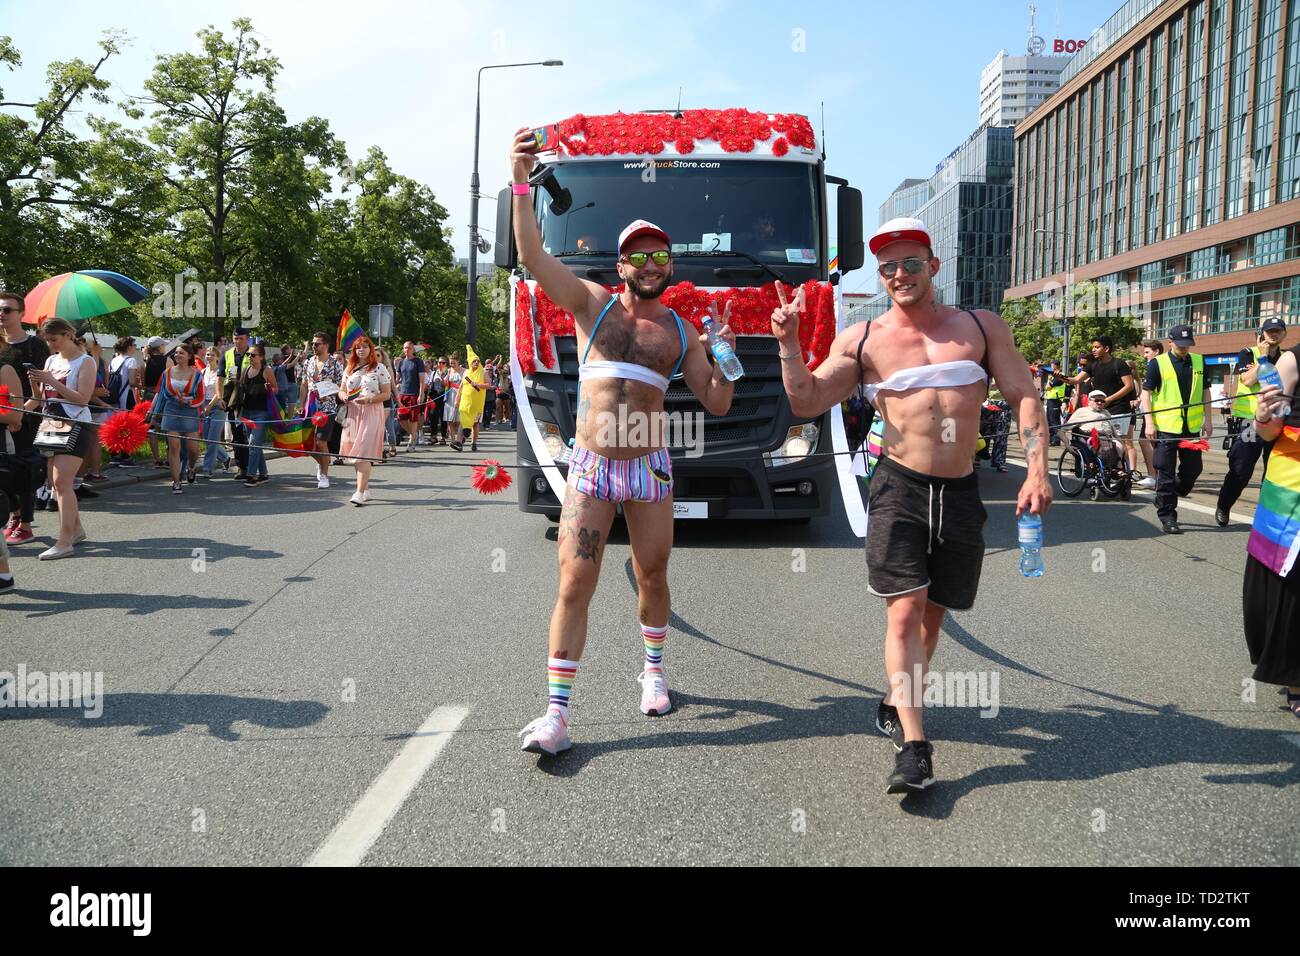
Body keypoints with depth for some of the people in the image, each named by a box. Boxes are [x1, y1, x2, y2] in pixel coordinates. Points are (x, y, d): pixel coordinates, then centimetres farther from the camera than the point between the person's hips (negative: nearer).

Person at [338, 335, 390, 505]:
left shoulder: (379, 368, 0)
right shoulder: (349, 369, 16)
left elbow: (387, 394, -3)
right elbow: (342, 391, 19)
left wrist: (369, 399, -18)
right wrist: (344, 397, -5)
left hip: (371, 413, -5)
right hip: (352, 413, 6)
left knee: (363, 453, -14)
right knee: (355, 453, 6)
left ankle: (360, 493, -19)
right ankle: (365, 489, 17)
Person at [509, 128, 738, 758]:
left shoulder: (680, 332, 9)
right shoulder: (592, 304, 2)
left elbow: (717, 404, 10)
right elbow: (532, 257, -12)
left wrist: (727, 353, -7)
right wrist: (522, 183, -22)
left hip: (650, 469, 2)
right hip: (589, 468, -2)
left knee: (652, 577, 14)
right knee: (574, 585, -6)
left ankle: (654, 671, 38)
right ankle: (556, 712, -1)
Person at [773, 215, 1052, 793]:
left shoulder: (982, 327, 7)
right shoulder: (861, 341, 3)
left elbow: (1024, 398, 4)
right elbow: (806, 403, -1)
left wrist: (1036, 470, -8)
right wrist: (789, 344, -15)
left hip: (960, 493, 3)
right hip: (899, 486, -2)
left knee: (932, 613, 14)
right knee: (904, 611, -12)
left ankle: (898, 701, 37)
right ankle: (914, 748, -10)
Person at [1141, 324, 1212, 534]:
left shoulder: (1199, 361, 8)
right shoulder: (1158, 363, -4)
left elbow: (1205, 391, 15)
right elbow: (1146, 392, -3)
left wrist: (1207, 418, 11)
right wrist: (1149, 422, -9)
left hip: (1192, 426, 4)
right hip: (1165, 427, -4)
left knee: (1193, 468, 9)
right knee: (1165, 472, 0)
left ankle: (1174, 493, 34)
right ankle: (1167, 517, 6)